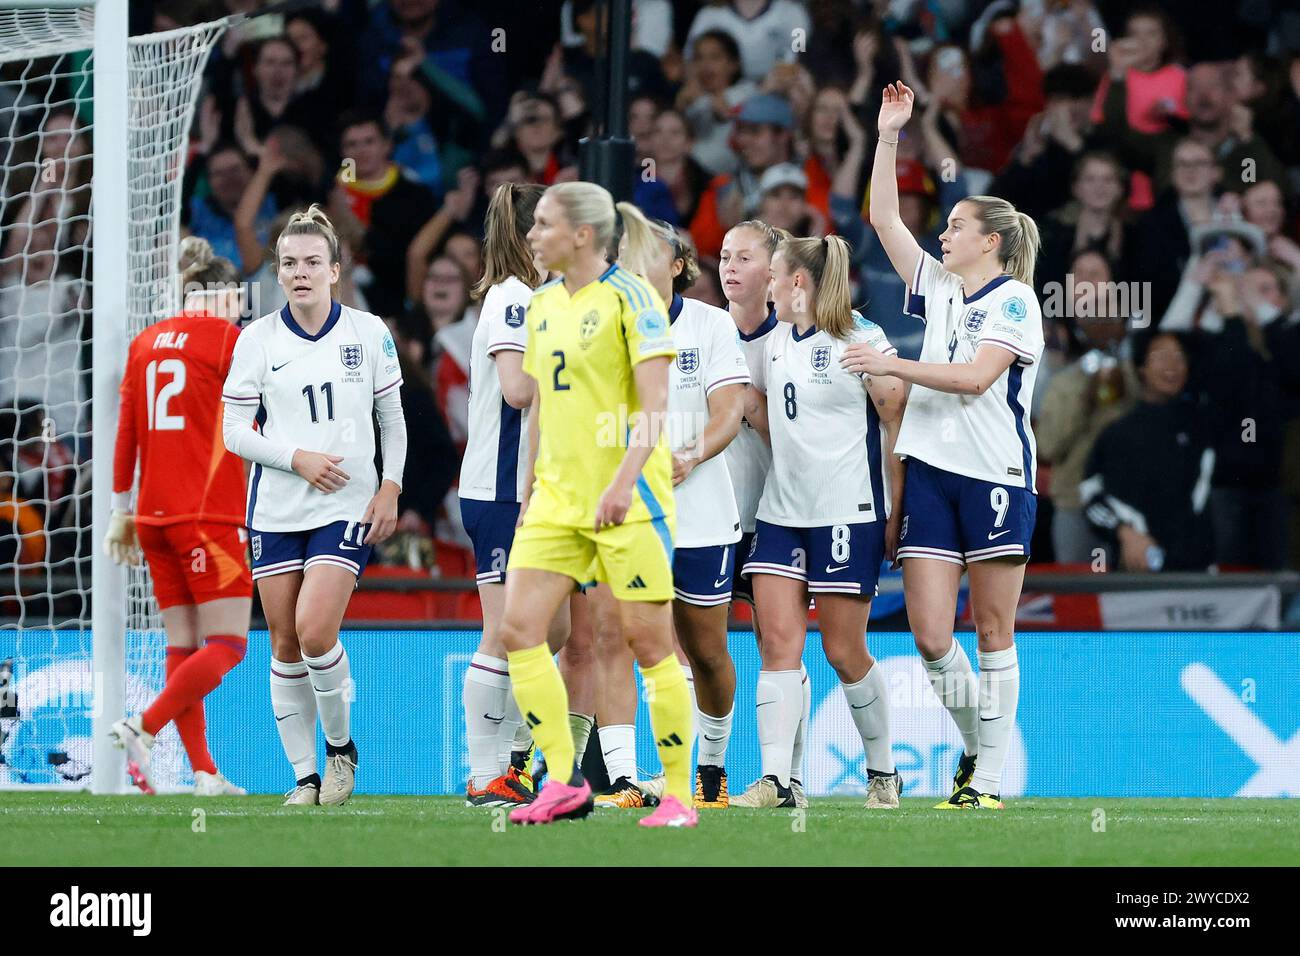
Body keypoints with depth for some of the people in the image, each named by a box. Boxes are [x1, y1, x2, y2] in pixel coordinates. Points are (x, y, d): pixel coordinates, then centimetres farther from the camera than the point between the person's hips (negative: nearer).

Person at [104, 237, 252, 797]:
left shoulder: (145, 343, 13)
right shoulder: (231, 339, -4)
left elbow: (126, 433, 13)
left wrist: (121, 510, 18)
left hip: (155, 514, 7)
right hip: (209, 513, -7)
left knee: (183, 648, 8)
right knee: (226, 644, -5)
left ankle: (204, 772, 4)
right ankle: (143, 729, -19)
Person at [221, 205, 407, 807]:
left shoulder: (368, 332, 1)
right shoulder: (258, 339, 0)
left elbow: (392, 419, 9)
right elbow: (233, 430, 1)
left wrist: (390, 488, -1)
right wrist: (298, 458, -12)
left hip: (348, 507, -2)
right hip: (276, 507, 2)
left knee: (315, 630, -17)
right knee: (285, 644, 1)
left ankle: (341, 743, 7)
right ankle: (305, 774, 10)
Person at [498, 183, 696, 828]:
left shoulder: (630, 298, -9)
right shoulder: (543, 306, 12)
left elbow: (654, 403, -17)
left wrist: (623, 479, -27)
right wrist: (529, 495, 18)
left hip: (627, 500, -7)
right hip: (558, 497, 7)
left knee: (648, 641, -4)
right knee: (518, 630, -5)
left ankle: (679, 795, 4)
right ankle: (564, 783, 1)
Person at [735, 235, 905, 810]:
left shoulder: (861, 340, -9)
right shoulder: (775, 342, 13)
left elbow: (898, 424, -7)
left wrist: (896, 512, -8)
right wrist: (743, 403, 4)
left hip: (848, 514, -7)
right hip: (781, 510, 7)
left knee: (843, 651, -1)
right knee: (779, 641, -5)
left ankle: (883, 772, 17)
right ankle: (775, 780, -9)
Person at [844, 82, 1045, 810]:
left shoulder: (1014, 300, -4)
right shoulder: (939, 287, 14)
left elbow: (976, 376, -16)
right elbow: (884, 218, 15)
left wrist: (891, 365, -17)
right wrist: (889, 136, 10)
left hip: (997, 475, -6)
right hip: (932, 472, 6)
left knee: (993, 629, -1)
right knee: (930, 634, -2)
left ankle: (989, 778, 0)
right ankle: (975, 745, 18)